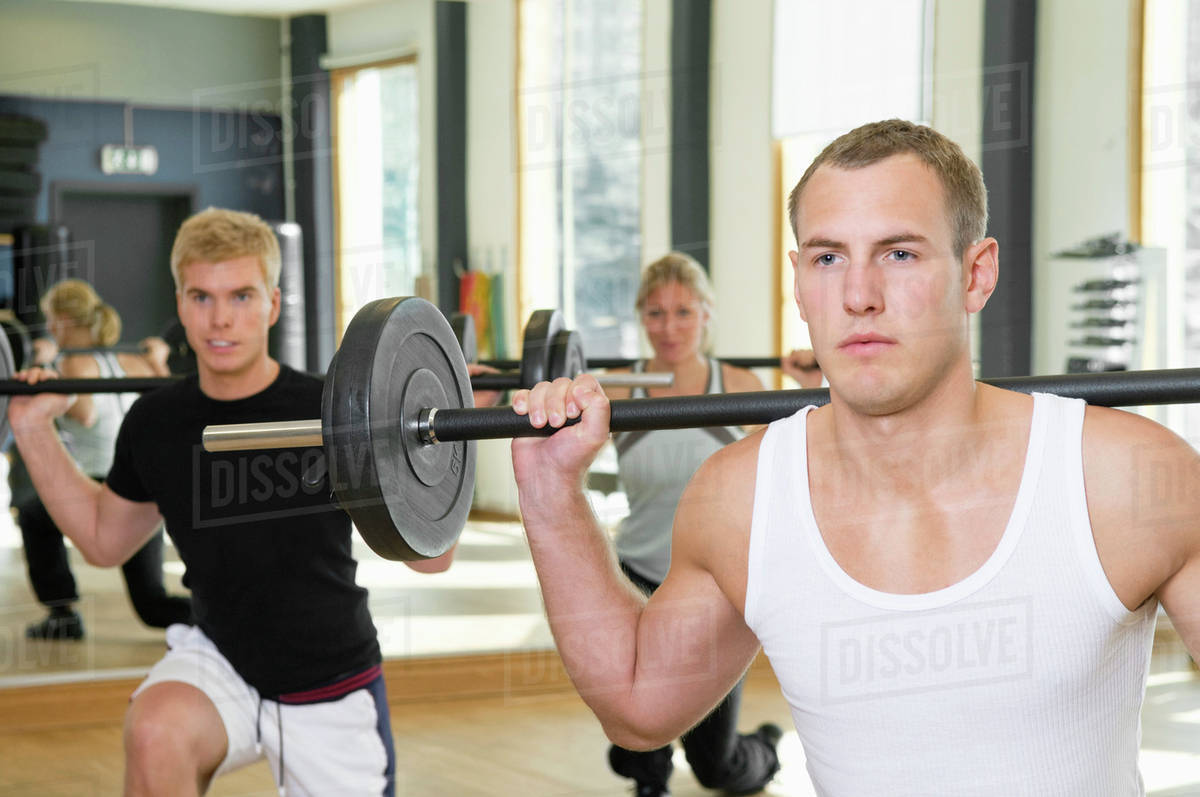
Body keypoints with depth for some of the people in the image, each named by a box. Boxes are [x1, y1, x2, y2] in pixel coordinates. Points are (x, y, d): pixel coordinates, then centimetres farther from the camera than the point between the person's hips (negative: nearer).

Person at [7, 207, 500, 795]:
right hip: (221, 664, 1)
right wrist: (35, 431, 4)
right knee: (153, 731, -33)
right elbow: (104, 541, 12)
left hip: (332, 688, 0)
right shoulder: (154, 425, -6)